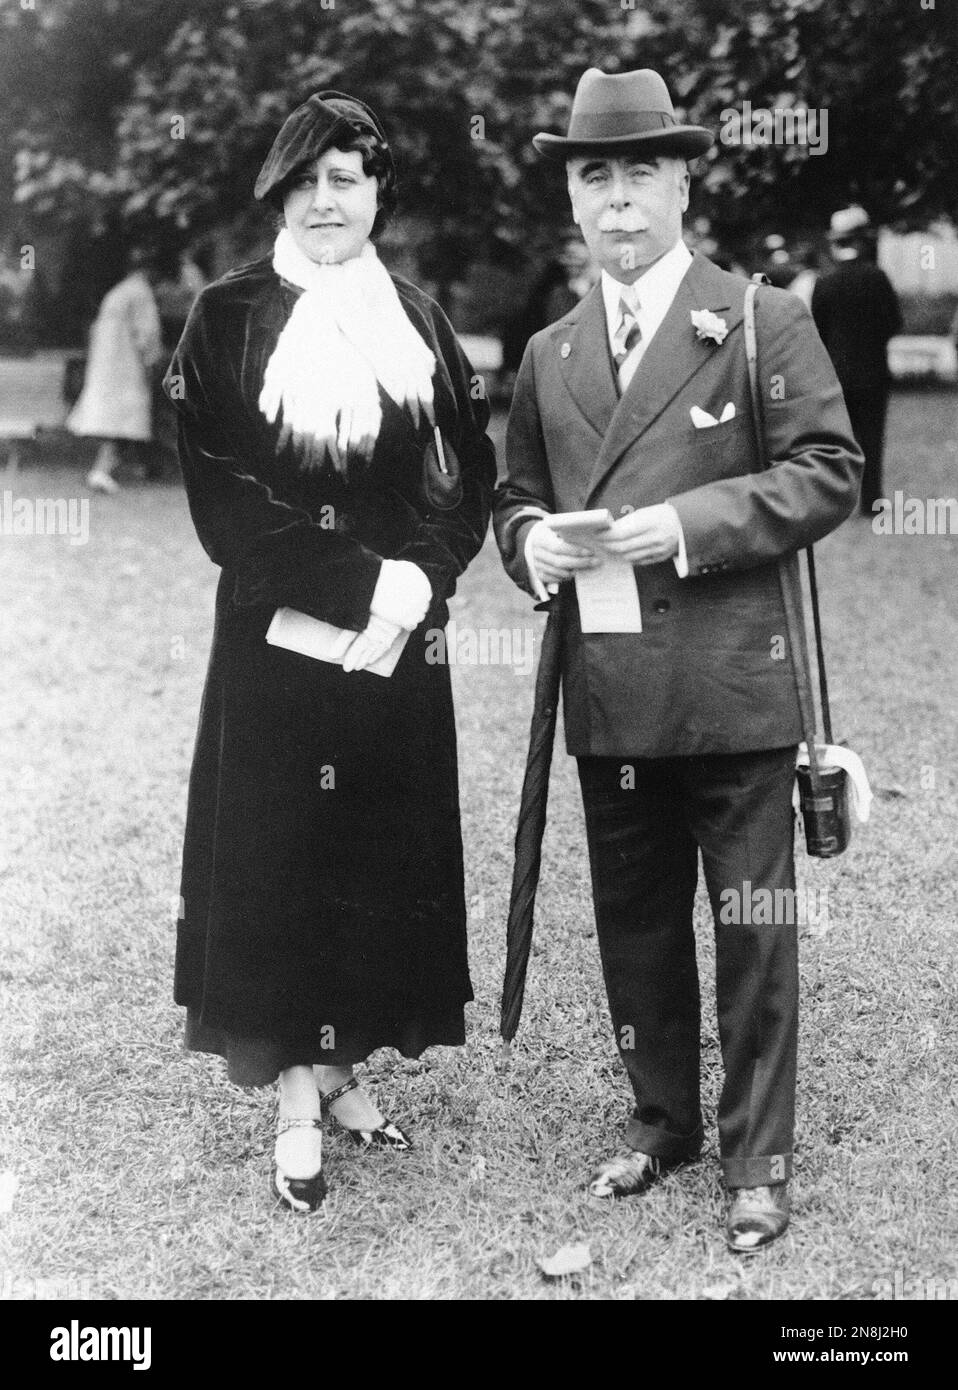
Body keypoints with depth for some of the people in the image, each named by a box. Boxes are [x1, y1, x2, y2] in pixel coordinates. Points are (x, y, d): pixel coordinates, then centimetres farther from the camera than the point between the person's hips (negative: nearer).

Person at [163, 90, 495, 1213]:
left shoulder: (416, 321, 9)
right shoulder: (229, 319, -1)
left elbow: (468, 482, 7)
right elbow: (224, 499, -9)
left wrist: (418, 580, -11)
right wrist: (362, 580, -16)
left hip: (399, 637, 3)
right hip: (276, 638, -3)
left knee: (386, 855, 7)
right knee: (279, 855, 0)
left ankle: (339, 1068, 21)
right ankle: (297, 1109, 9)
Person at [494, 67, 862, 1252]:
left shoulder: (764, 321, -2)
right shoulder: (548, 355, 13)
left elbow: (829, 471, -6)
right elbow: (516, 490, 21)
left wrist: (689, 523, -17)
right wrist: (531, 541, -3)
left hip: (731, 687, -4)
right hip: (605, 694, 5)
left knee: (753, 930, 4)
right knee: (633, 922, 15)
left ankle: (758, 1158, 18)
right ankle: (661, 1119, 33)